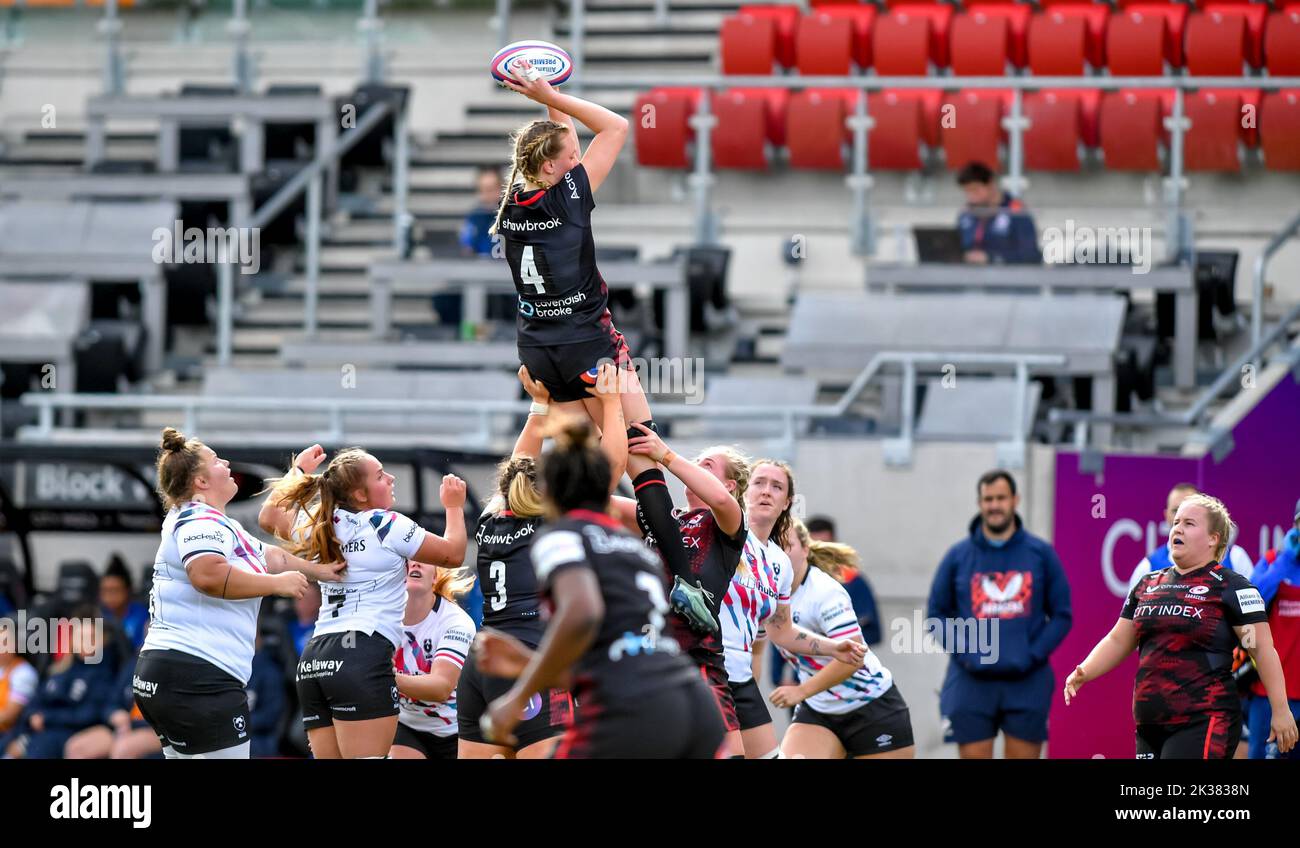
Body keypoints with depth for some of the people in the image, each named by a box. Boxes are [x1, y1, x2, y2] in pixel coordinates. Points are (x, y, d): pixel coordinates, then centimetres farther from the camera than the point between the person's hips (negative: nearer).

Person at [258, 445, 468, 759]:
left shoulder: (318, 526, 14)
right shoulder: (388, 526, -2)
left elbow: (268, 516, 36)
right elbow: (453, 554, 10)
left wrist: (298, 470, 45)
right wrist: (454, 507, 26)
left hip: (312, 662, 7)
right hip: (363, 656, -7)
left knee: (327, 758, 5)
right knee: (368, 756, -12)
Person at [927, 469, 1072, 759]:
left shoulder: (1041, 554, 5)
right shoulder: (958, 556, 6)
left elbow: (1061, 615, 7)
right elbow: (936, 613, 9)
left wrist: (1033, 654, -7)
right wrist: (963, 651, -7)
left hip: (1027, 683, 0)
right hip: (972, 682, 0)